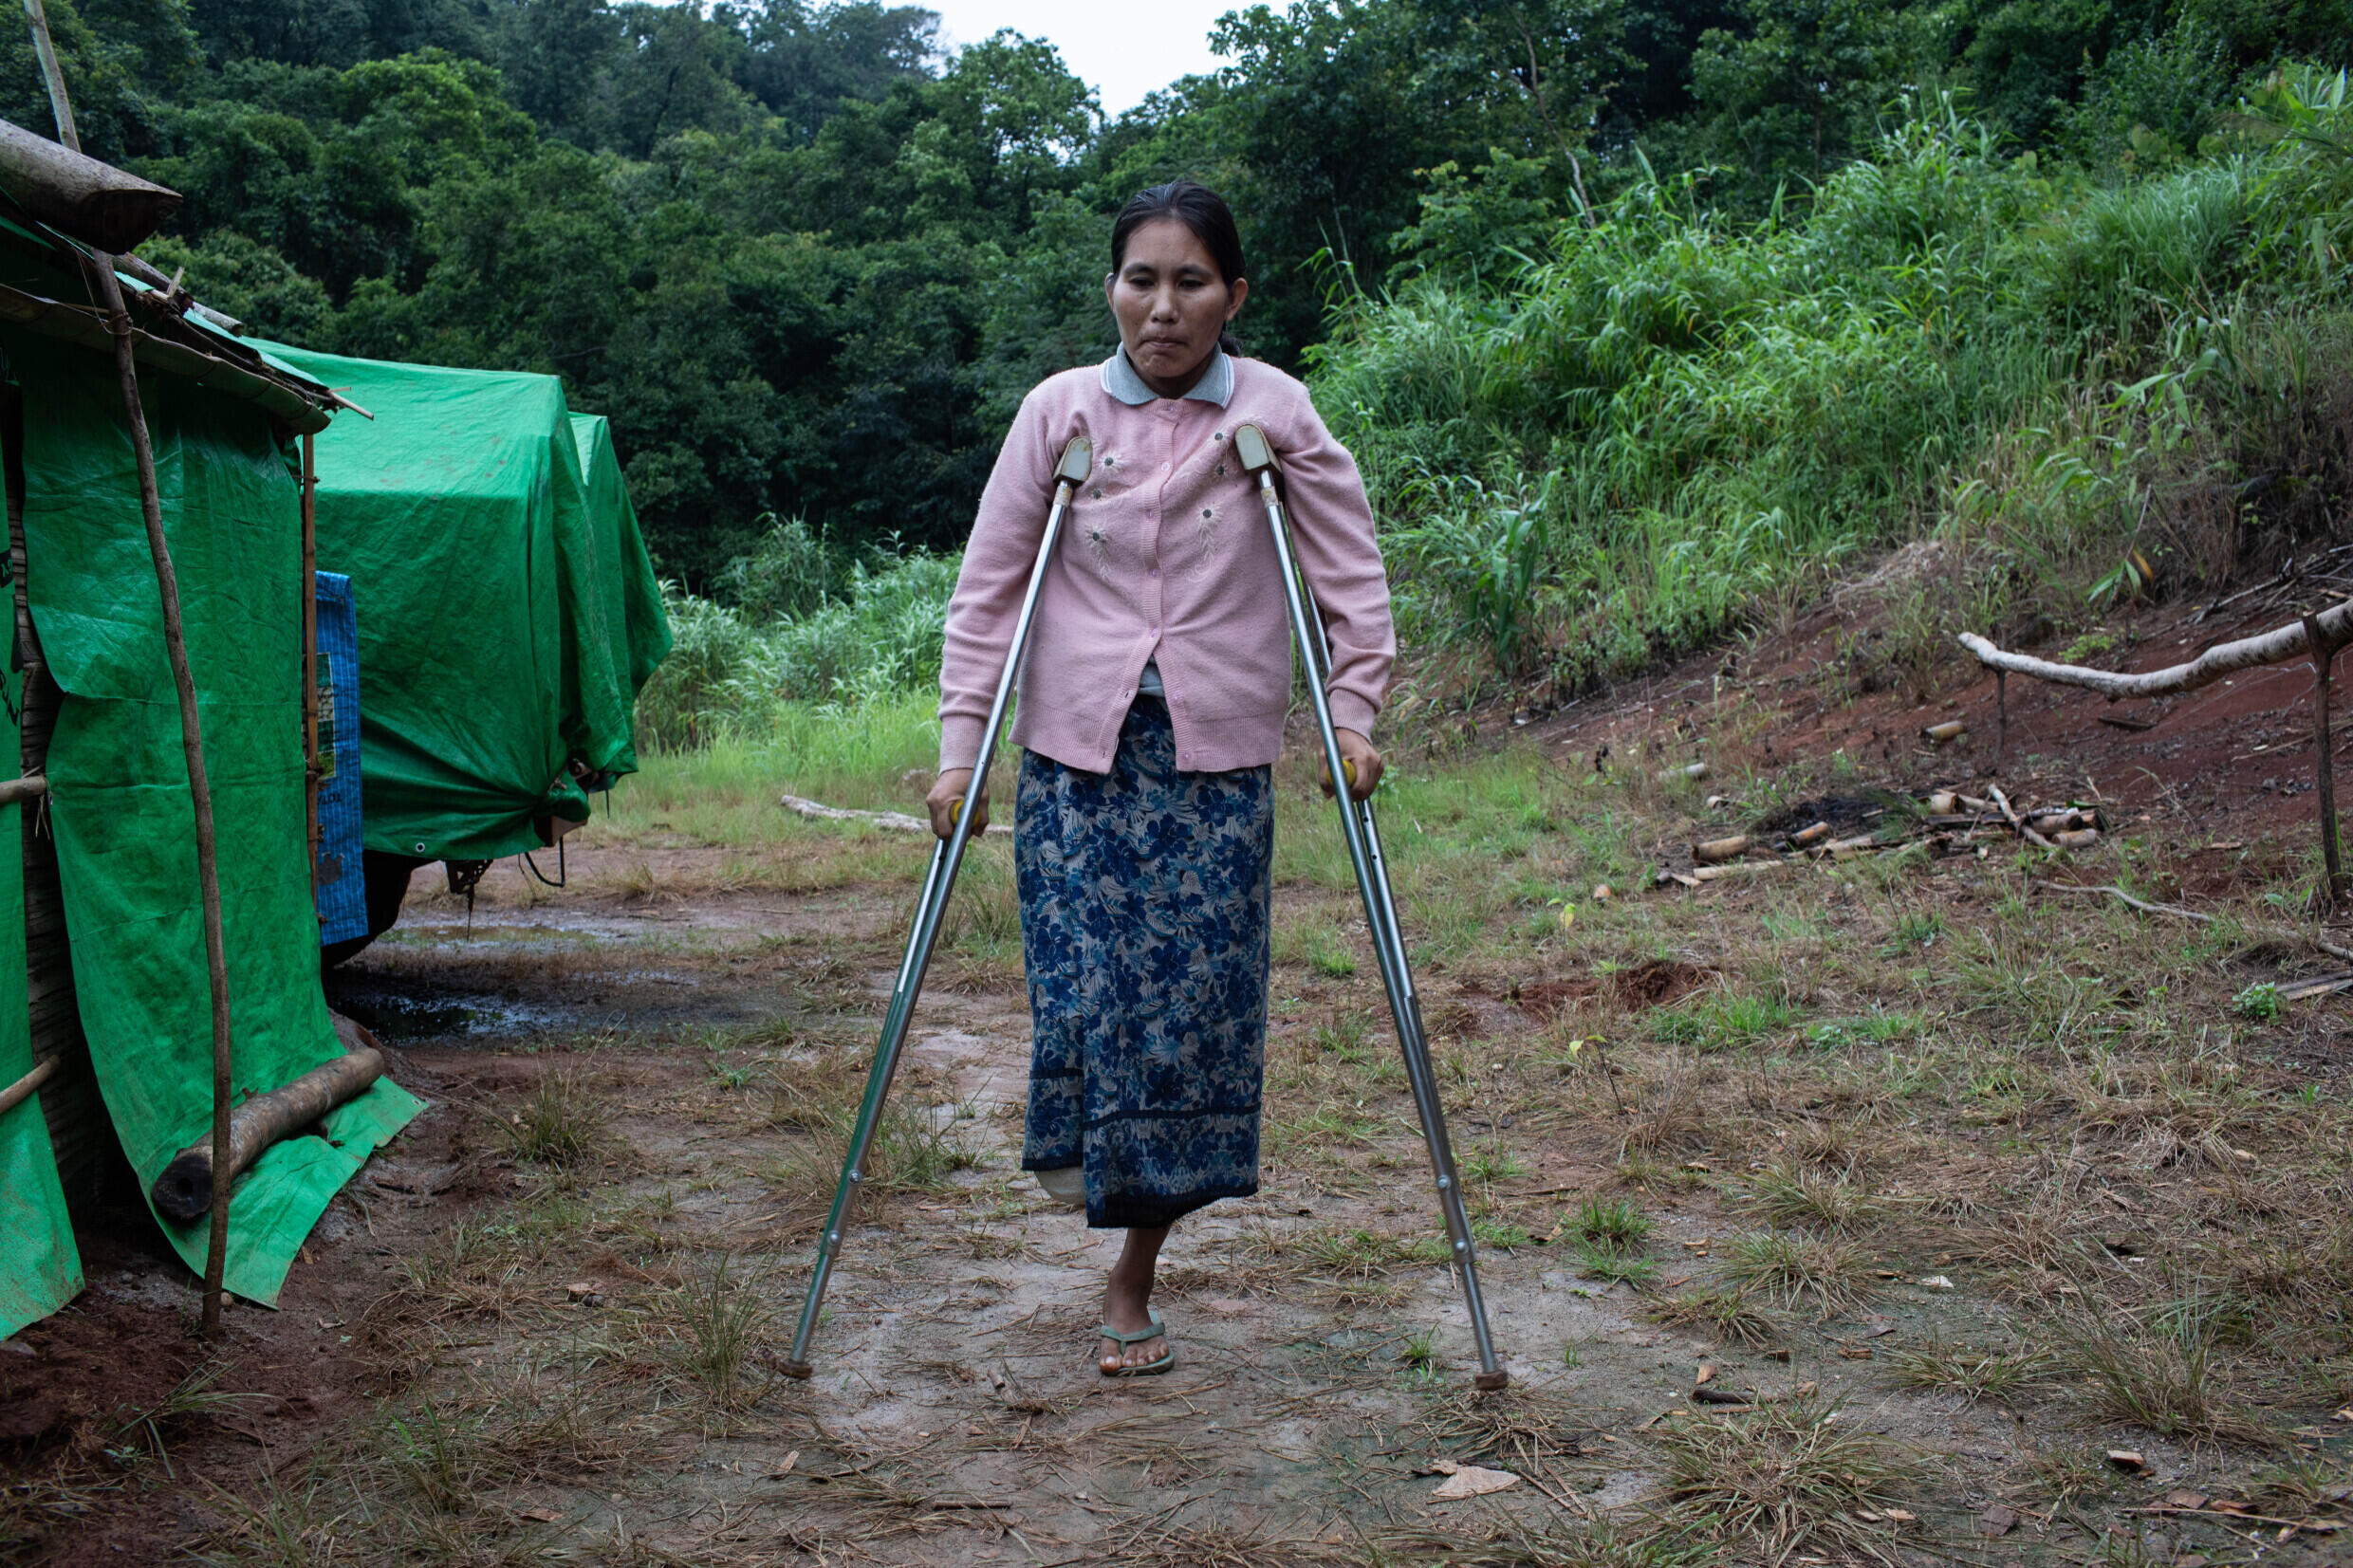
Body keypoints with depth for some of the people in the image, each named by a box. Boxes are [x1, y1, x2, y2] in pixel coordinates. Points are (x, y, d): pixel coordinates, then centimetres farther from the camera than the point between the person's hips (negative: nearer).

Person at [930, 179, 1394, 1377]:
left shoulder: (1275, 413, 0)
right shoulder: (1059, 410, 2)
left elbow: (1352, 575, 5)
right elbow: (987, 590, 4)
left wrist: (1352, 715, -4)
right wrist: (961, 746, -2)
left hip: (1217, 760, 0)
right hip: (1078, 750, 1)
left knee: (1196, 1004, -1)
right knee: (1085, 989, -10)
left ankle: (1134, 1279, 12)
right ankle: (1077, 1147, 21)